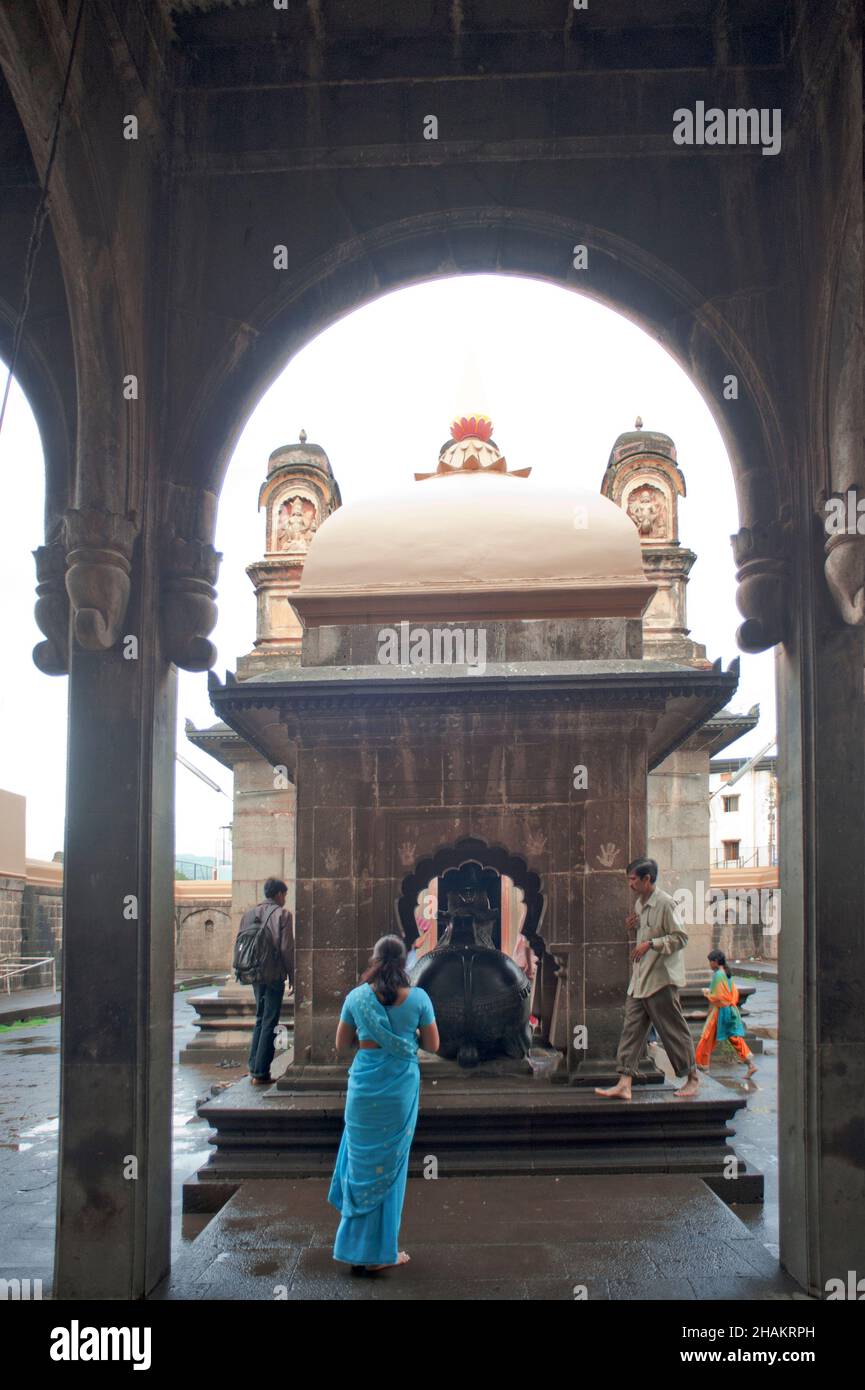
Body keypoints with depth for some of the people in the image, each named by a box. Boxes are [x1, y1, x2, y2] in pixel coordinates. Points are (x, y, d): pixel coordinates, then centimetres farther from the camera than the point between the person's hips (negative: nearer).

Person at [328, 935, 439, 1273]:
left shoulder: (356, 997, -4)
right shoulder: (418, 998, -7)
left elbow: (341, 1045, 4)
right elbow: (433, 1045, -1)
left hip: (365, 1087, 1)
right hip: (402, 1089, -1)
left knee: (361, 1161, 15)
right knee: (390, 1166, 10)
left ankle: (357, 1246, 23)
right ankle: (379, 1251, 18)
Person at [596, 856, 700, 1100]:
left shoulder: (665, 903, -14)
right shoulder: (640, 904, 13)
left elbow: (680, 938, -17)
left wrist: (650, 944, -23)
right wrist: (632, 927, 7)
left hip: (661, 979, -8)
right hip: (640, 979, 8)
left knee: (674, 1029, 4)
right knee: (631, 1028, 1)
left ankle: (693, 1078, 21)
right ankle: (624, 1085, -1)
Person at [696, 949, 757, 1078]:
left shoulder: (718, 975, -16)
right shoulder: (728, 974, 10)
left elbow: (717, 997, -19)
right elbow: (735, 993, 14)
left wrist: (707, 993, -4)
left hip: (719, 1010, -8)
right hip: (731, 1009, 8)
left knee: (707, 1038, 5)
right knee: (735, 1038, 4)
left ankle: (703, 1065, 15)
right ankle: (750, 1064, -8)